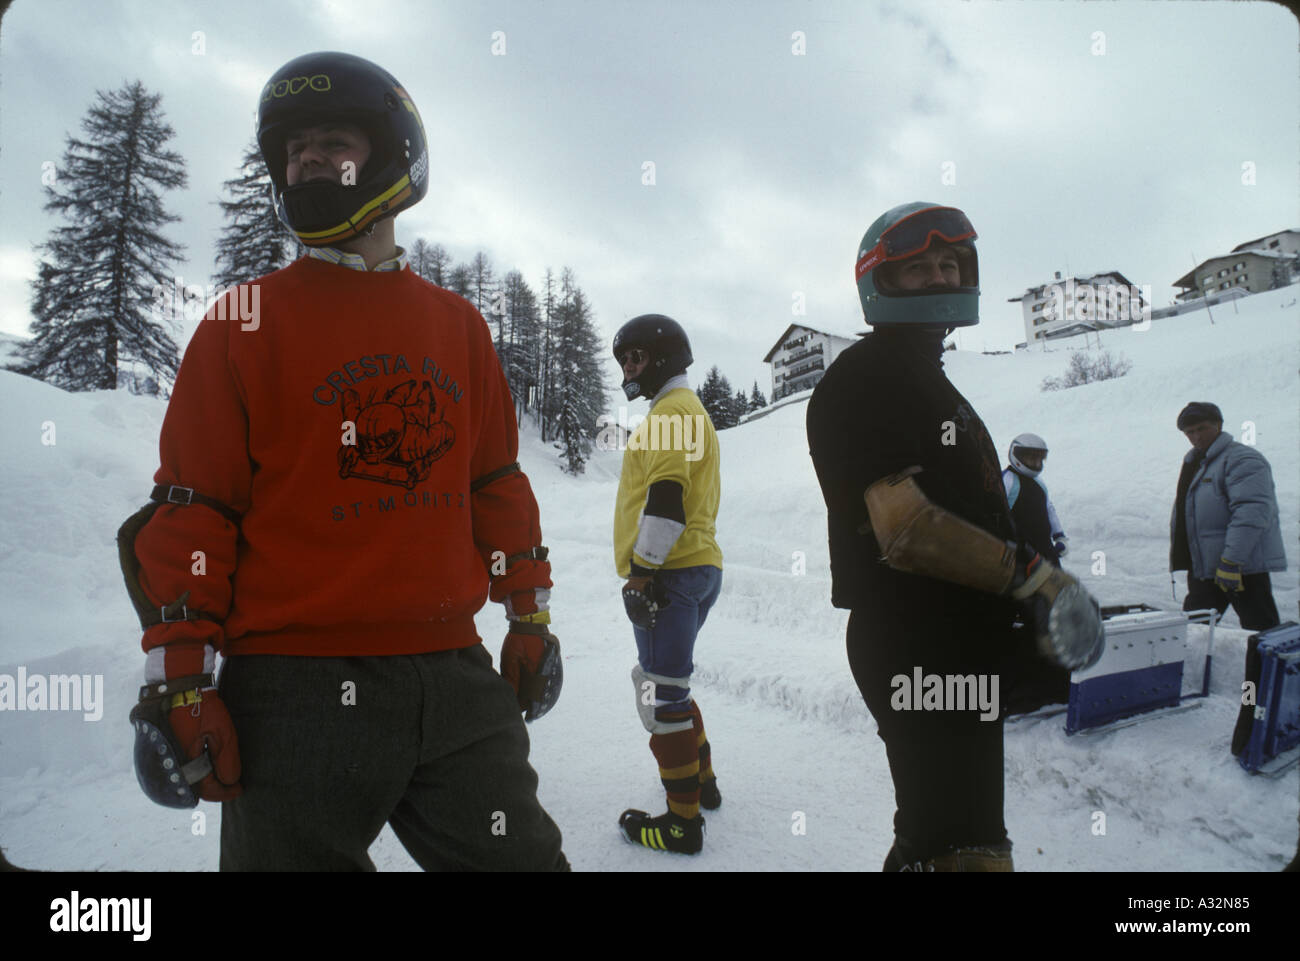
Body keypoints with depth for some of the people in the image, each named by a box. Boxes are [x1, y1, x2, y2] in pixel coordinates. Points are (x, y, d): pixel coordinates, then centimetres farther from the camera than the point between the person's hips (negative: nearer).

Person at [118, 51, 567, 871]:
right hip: (293, 693, -2)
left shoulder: (459, 326, 10)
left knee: (520, 857, 12)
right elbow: (190, 507, -1)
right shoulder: (245, 322, 1)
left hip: (454, 678, 3)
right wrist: (178, 679, -6)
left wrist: (530, 615, 13)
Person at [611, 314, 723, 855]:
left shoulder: (671, 411, -10)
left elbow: (665, 499, -21)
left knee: (661, 695, -6)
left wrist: (641, 572, -21)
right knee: (668, 683, 21)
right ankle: (701, 780, 33)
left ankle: (684, 823, 1)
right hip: (699, 568, 11)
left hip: (670, 573, -11)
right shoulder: (689, 411, 23)